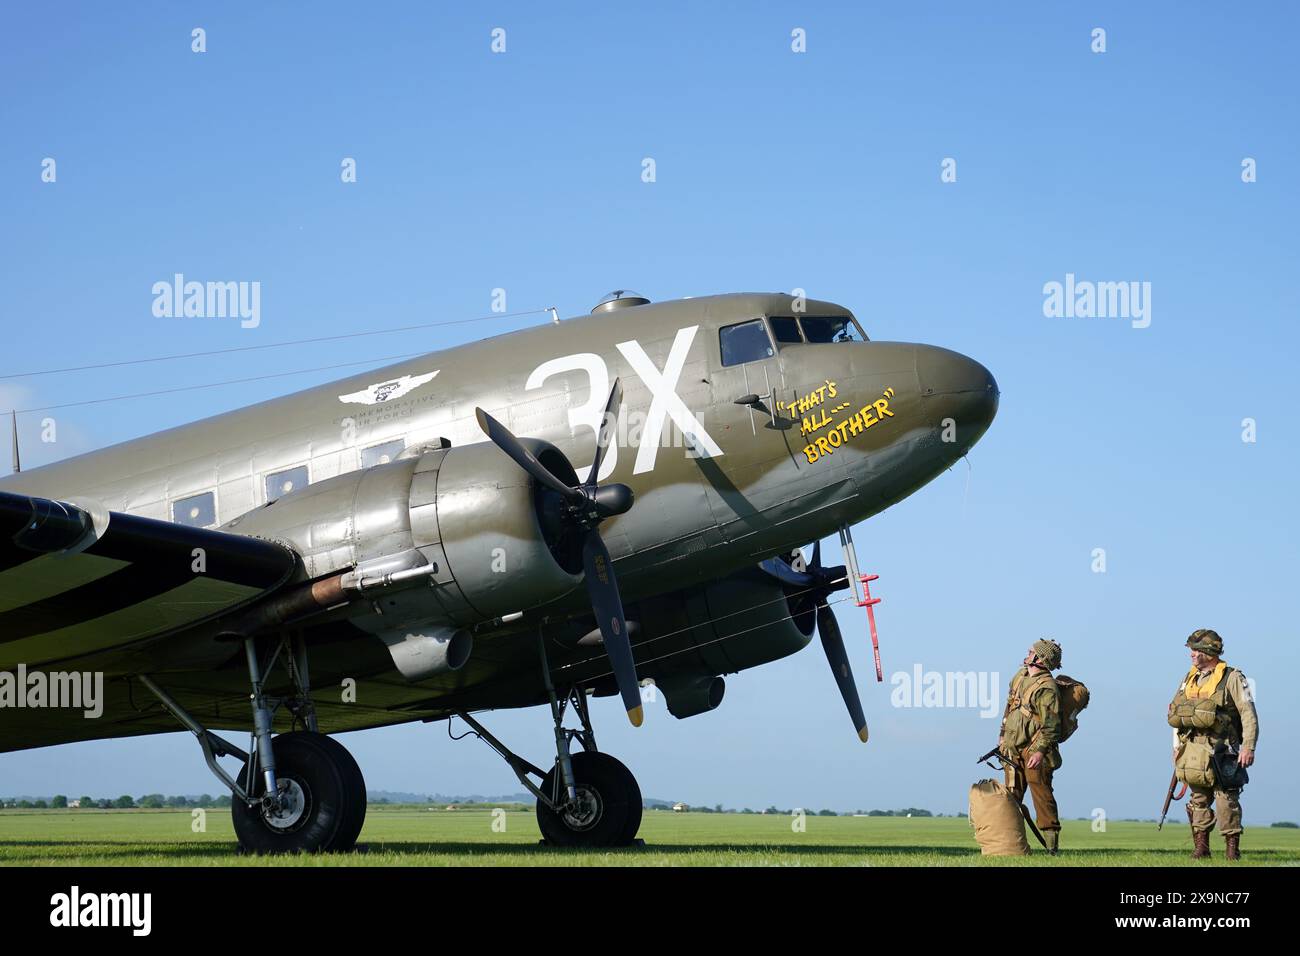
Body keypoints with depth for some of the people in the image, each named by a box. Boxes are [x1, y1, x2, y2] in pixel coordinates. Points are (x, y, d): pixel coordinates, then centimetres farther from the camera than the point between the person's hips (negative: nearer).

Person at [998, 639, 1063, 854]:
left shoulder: (1047, 688, -16)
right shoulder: (1020, 675, 12)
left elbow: (1051, 725, -20)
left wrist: (1040, 751, -26)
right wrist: (1003, 734, 24)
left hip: (1034, 750, -9)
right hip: (1013, 747, 9)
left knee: (1041, 793, -10)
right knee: (1011, 795, 11)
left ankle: (1051, 843, -9)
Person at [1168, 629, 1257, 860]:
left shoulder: (1232, 678, -3)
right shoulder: (1188, 680, 15)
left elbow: (1248, 714, -7)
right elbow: (1176, 716, 21)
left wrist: (1248, 747, -14)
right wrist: (1177, 746, 14)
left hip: (1221, 751, -5)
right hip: (1193, 751, 5)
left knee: (1226, 799, -7)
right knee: (1199, 799, 7)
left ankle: (1232, 848, -2)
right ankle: (1200, 847, 12)